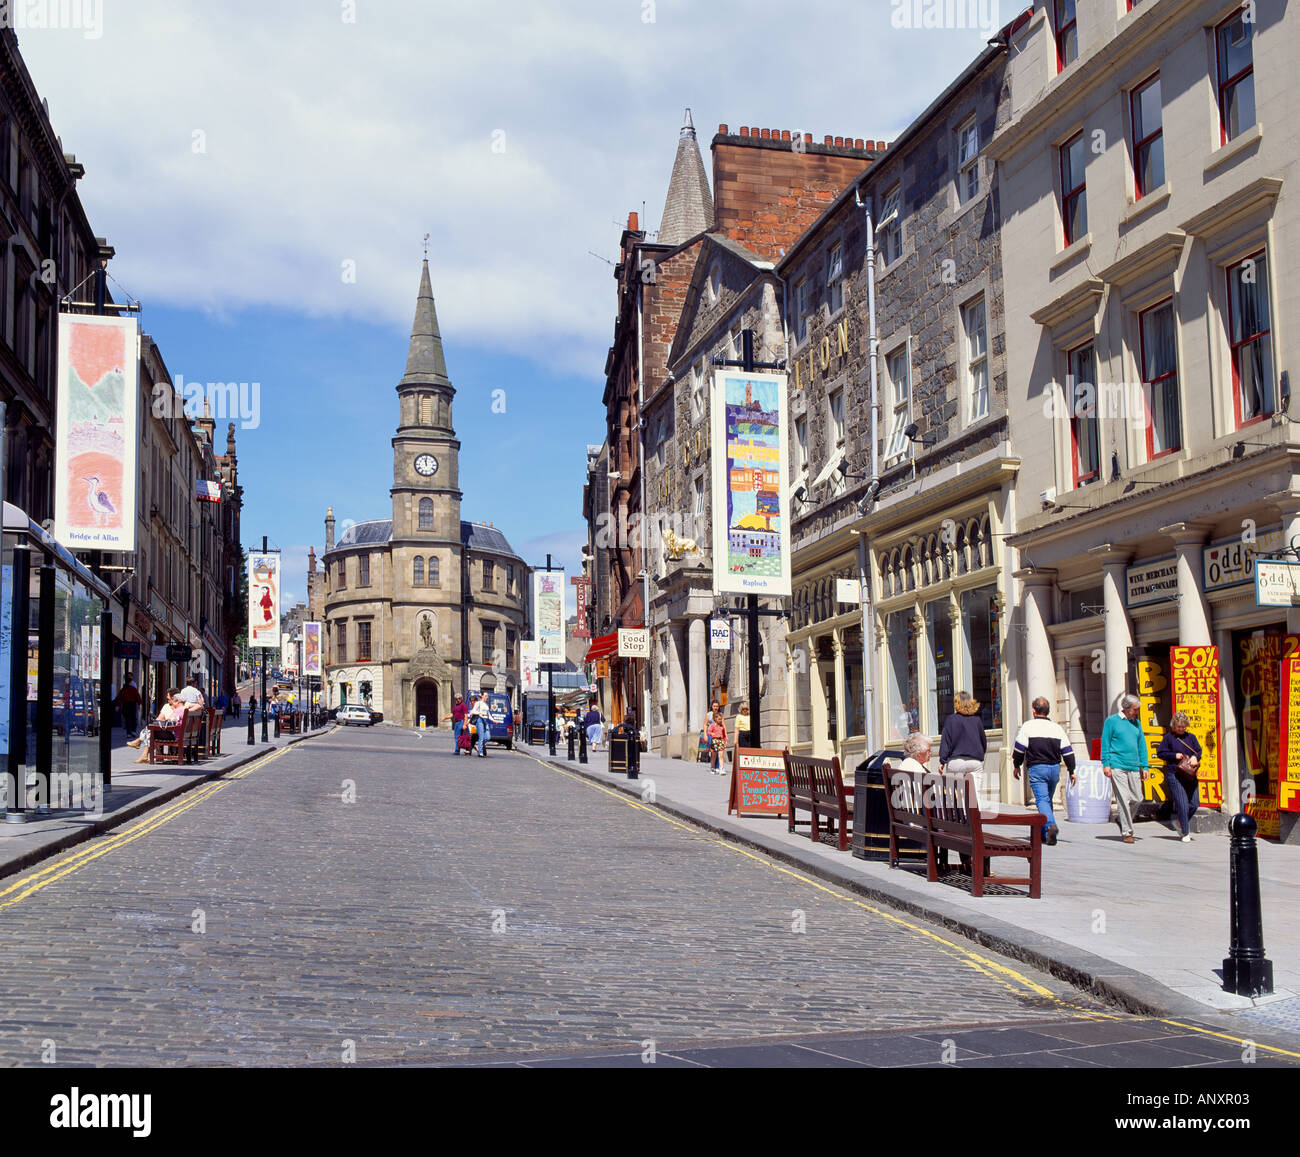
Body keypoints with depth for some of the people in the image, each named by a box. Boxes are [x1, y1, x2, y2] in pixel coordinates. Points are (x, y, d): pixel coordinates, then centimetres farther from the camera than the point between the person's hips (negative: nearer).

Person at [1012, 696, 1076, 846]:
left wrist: (1017, 766, 10)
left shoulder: (1028, 726, -4)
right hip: (1055, 768, 4)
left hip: (1037, 768, -4)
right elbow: (1067, 751, 6)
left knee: (1042, 800, -9)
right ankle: (1044, 834, 24)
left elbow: (1020, 748, -3)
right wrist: (1071, 771, 11)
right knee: (1047, 799, 18)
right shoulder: (1056, 727, 7)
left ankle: (1050, 825, -34)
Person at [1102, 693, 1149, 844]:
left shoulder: (1136, 722, 18)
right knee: (1123, 799, -9)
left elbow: (1142, 744, 20)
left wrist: (1145, 766, 13)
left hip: (1134, 767, 5)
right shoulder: (1112, 720, 3)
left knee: (1137, 798, 3)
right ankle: (1127, 833, -4)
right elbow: (1105, 742, 1)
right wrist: (1106, 764, -6)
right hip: (1117, 766, -5)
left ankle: (1121, 819, 28)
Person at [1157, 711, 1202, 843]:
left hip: (1190, 774, 4)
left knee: (1194, 803, 2)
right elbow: (1160, 753, 2)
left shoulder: (1191, 737, 13)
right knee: (1182, 803, -9)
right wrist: (1175, 755, -9)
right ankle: (1186, 833, 1)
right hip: (1174, 774, -4)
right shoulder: (1169, 737, 2)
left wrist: (1195, 757, -7)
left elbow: (1199, 750, 14)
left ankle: (1182, 822, 30)